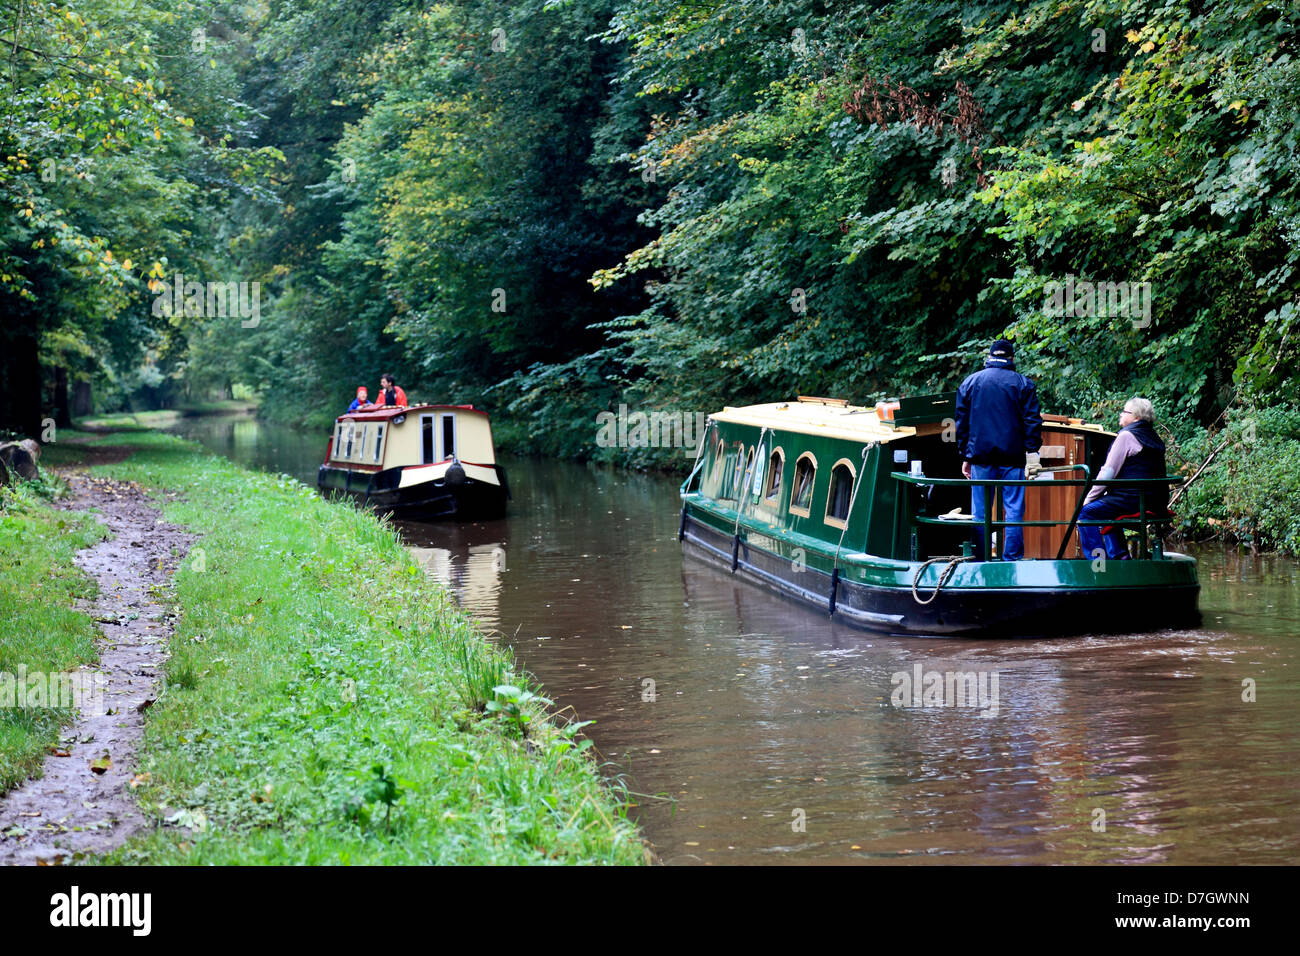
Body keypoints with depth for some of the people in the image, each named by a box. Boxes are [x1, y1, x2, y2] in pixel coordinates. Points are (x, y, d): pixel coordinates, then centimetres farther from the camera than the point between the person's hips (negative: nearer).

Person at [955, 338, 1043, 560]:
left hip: (980, 456, 2)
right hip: (1012, 456, -2)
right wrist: (1032, 453, -1)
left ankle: (980, 561, 3)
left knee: (980, 511, 4)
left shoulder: (970, 382, 9)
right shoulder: (1023, 384, 3)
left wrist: (965, 457, 14)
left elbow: (961, 423, 10)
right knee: (1013, 509, 0)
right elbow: (1032, 421, -2)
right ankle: (1012, 561, -4)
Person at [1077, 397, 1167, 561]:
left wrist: (1089, 498, -2)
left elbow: (1109, 472, -11)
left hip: (1134, 499, -10)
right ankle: (1120, 557, 23)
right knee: (1105, 510, 30)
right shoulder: (1154, 437, 19)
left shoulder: (1126, 436, -8)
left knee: (1086, 513, -3)